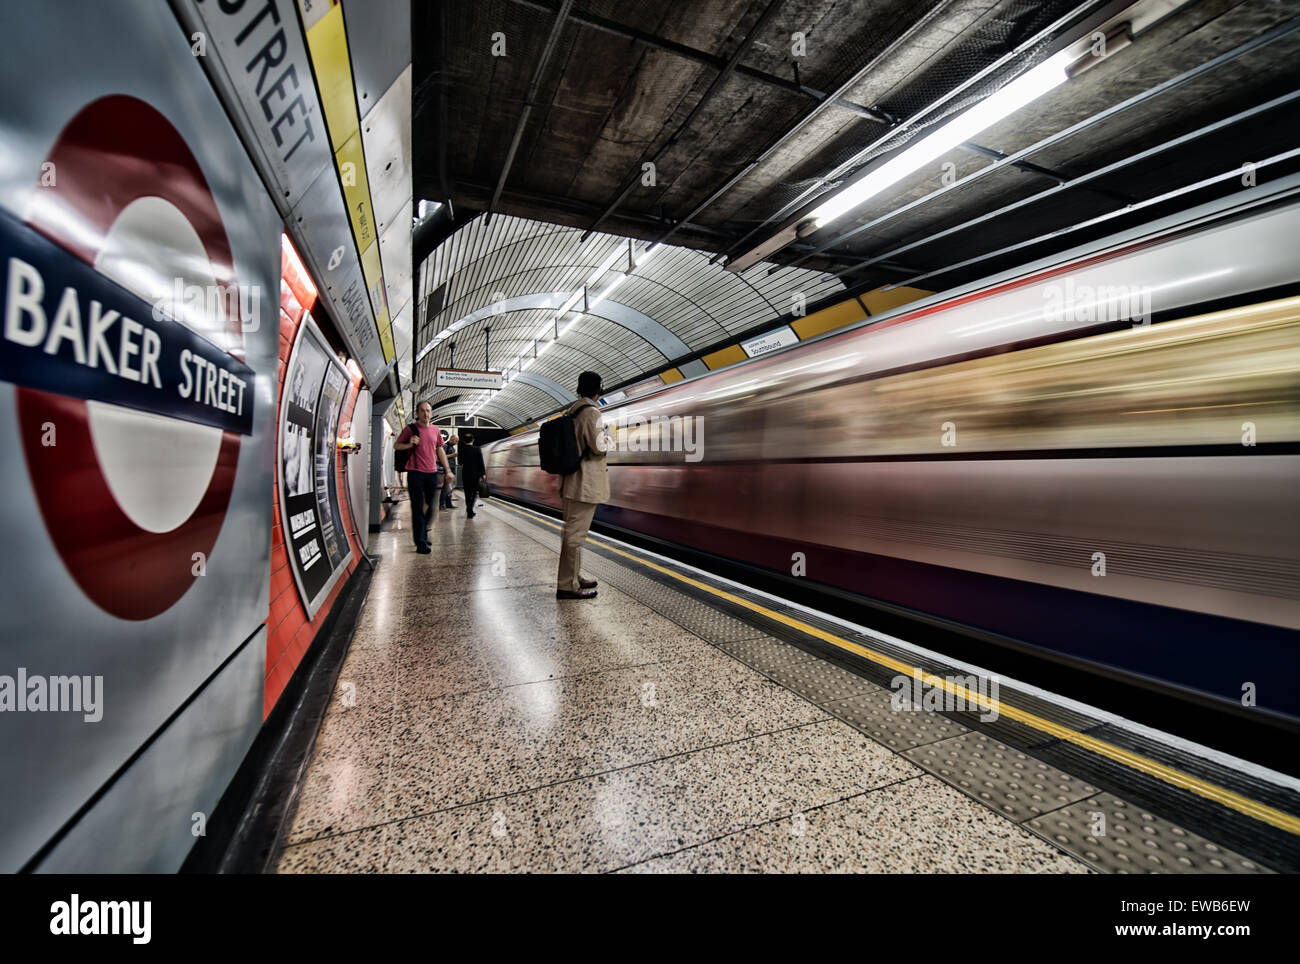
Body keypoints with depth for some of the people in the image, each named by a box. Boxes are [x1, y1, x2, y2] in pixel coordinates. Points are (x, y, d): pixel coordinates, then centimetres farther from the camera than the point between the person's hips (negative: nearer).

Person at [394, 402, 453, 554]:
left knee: (432, 507, 10)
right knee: (418, 508, -4)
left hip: (432, 473, 4)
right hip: (415, 473, -4)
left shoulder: (435, 430, 11)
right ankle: (420, 543, 0)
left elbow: (440, 451, 18)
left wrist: (447, 470, 15)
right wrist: (409, 444, -13)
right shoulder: (410, 429, 0)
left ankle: (423, 531, 33)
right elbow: (396, 445, 8)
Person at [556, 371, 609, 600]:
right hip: (586, 482, -10)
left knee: (573, 530, 17)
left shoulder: (573, 411, 15)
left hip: (572, 481, 10)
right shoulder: (591, 412, -13)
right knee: (575, 534, -6)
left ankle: (574, 577, 29)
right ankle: (567, 585, 0)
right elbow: (598, 446, -19)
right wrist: (605, 435, 1)